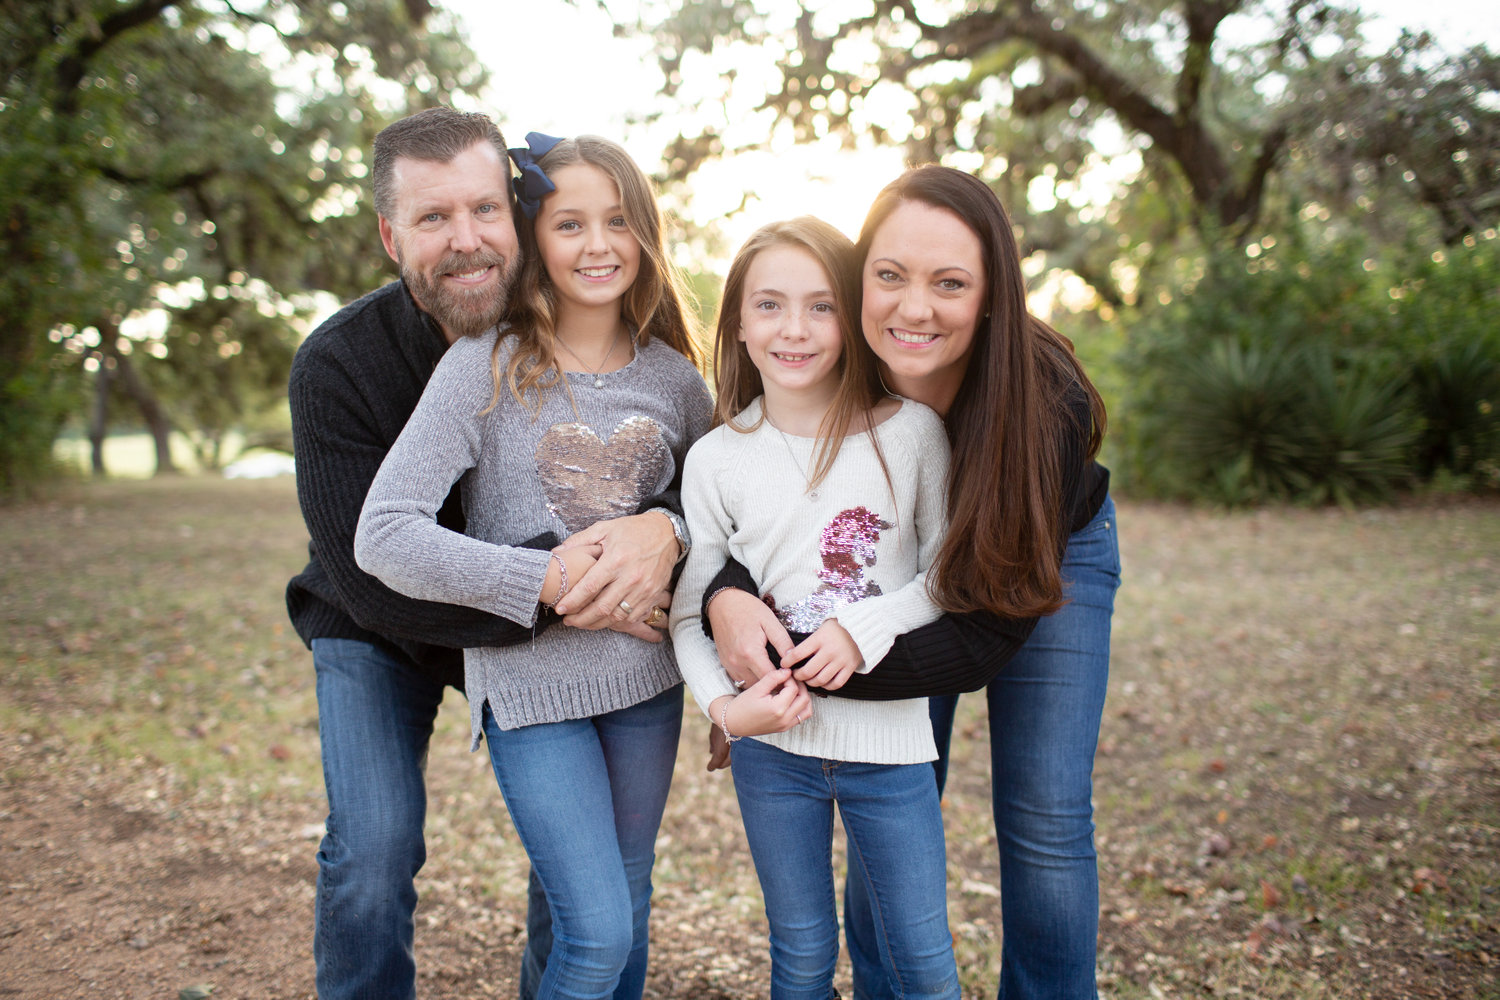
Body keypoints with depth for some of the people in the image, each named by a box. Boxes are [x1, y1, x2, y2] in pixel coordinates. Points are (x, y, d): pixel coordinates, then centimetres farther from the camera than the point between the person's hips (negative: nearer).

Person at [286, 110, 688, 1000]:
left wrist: (664, 529, -40)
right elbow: (374, 580, -29)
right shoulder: (339, 365, -25)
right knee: (375, 847, -13)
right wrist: (554, 590, -39)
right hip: (378, 635, -2)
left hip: (543, 634, 2)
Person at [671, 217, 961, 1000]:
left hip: (891, 738, 0)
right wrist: (724, 706, -14)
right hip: (773, 743, 1)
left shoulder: (910, 432, -5)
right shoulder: (716, 459, -3)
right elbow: (689, 610, 2)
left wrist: (868, 627, -16)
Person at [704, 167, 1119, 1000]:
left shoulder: (1049, 403, -36)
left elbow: (988, 634, -34)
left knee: (1046, 822, -4)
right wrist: (726, 595, -39)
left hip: (1052, 559, -2)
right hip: (902, 572, 2)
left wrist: (806, 663, -42)